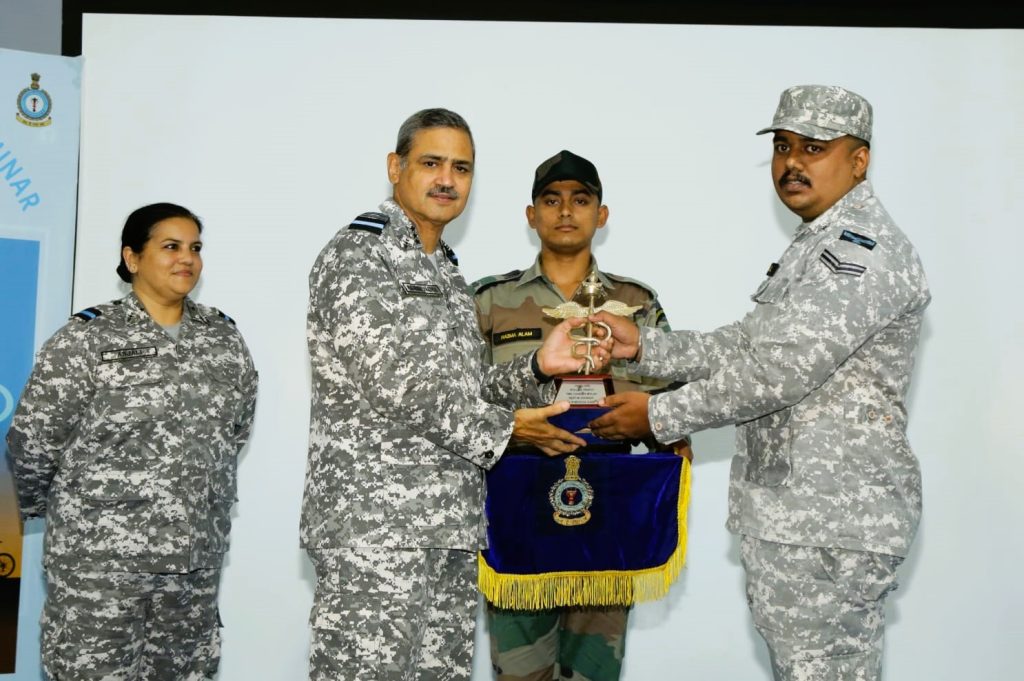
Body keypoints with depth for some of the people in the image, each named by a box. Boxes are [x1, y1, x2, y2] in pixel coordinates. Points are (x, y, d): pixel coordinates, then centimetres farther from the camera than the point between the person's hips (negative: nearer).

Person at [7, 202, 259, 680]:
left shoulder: (225, 340, 5)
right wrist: (39, 508, 7)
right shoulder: (86, 339, -9)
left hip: (197, 557, 4)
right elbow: (32, 442, -5)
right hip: (98, 557, -4)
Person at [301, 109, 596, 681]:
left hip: (452, 528, 8)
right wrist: (504, 430, -9)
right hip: (374, 526, -8)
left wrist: (537, 370, 2)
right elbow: (392, 380, -16)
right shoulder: (358, 253, -6)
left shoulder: (449, 276, 21)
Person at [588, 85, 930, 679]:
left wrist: (659, 416, -13)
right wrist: (644, 346, 9)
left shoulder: (862, 248, -16)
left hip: (829, 524, -10)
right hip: (792, 516, 10)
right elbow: (749, 344, 19)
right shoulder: (822, 245, 20)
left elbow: (779, 369, -22)